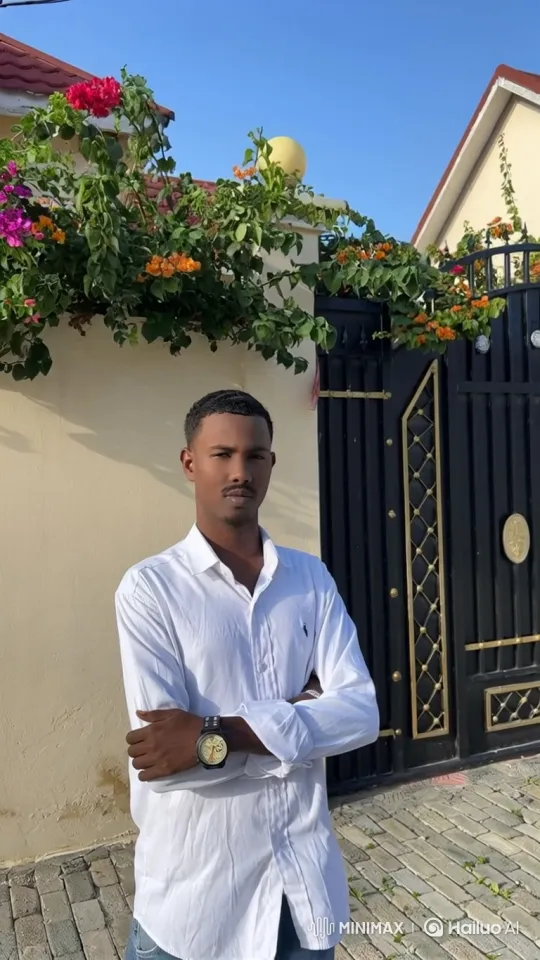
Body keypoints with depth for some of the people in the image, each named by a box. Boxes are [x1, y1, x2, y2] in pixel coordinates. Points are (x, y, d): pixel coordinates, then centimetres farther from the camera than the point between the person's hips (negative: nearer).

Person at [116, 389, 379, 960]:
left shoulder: (312, 579, -2)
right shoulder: (150, 588, -14)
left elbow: (361, 713, -12)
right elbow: (163, 760, -21)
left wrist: (218, 735, -22)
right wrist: (299, 717, -15)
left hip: (307, 878, 3)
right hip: (194, 891, -3)